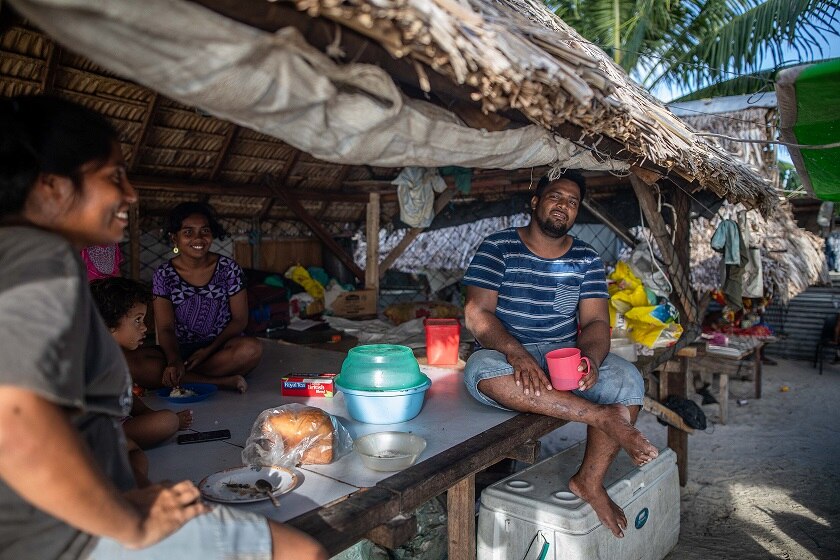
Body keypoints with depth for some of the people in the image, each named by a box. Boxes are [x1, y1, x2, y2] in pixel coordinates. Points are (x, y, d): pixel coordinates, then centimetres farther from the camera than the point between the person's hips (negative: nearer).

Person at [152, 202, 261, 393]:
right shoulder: (164, 275, -1)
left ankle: (184, 378, -19)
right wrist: (174, 360, -29)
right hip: (181, 350, 0)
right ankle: (225, 380, -24)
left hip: (221, 346, 0)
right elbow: (165, 328, -8)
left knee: (252, 348, -34)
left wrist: (210, 350, -14)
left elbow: (240, 319, -1)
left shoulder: (229, 268, -2)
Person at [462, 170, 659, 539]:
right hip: (507, 356, -3)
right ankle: (606, 419, -32)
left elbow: (595, 321, 0)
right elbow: (477, 313, -12)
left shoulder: (586, 259, 8)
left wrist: (589, 357, -24)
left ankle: (590, 481, -6)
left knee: (628, 381, -23)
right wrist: (516, 353, -30)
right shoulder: (497, 247, -3)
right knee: (483, 368, -37)